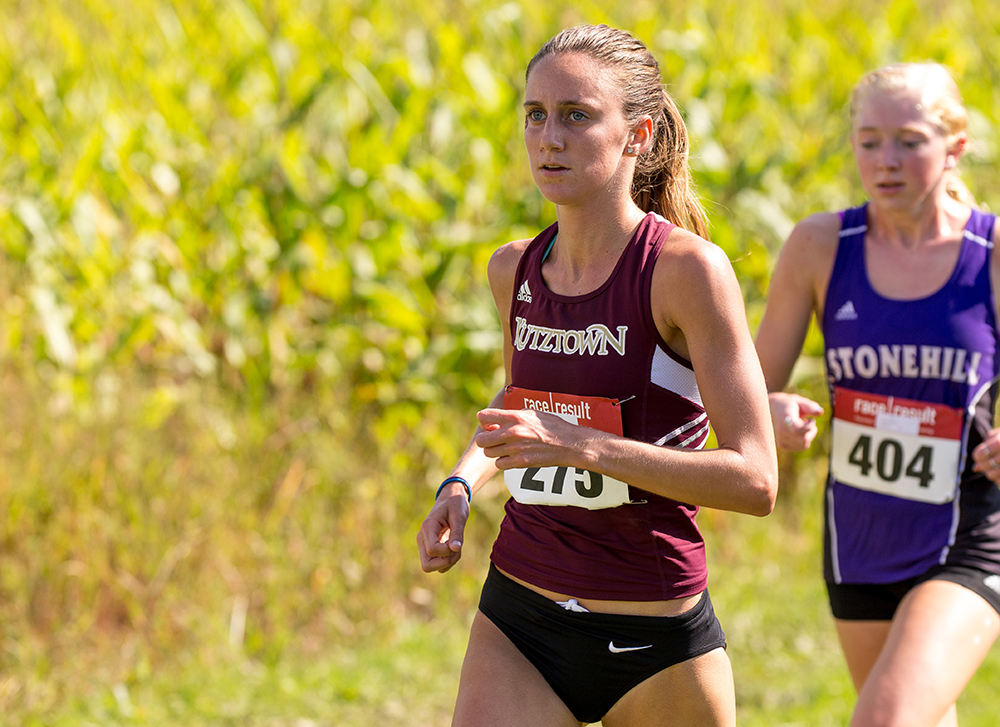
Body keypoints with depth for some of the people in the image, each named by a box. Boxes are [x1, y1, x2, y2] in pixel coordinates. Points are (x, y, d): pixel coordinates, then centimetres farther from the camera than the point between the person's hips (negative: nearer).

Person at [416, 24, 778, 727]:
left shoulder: (687, 268, -13)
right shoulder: (514, 271, 5)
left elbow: (755, 480, -17)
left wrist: (580, 445, -25)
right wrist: (462, 484, 8)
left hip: (654, 643, -4)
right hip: (517, 624, 4)